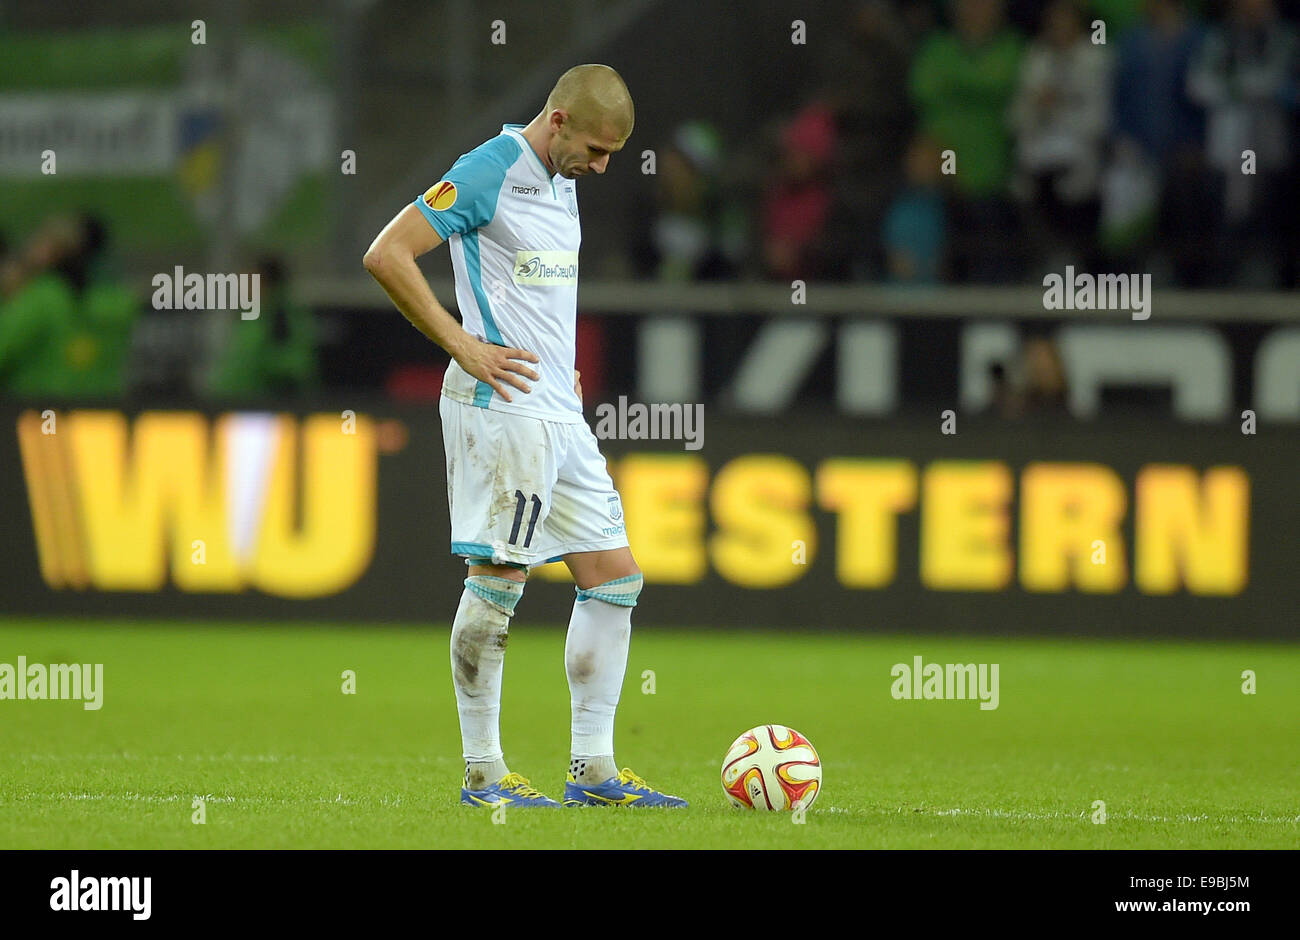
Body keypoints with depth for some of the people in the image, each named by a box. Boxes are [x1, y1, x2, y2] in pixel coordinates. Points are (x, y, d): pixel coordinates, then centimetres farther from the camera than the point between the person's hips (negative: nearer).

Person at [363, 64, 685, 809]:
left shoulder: (562, 182, 16)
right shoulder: (491, 173, -11)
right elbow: (387, 254, -17)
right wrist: (463, 346, -17)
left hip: (559, 410, 9)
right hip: (505, 408, -9)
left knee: (615, 577, 7)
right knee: (498, 580, -6)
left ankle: (594, 770, 10)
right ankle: (484, 772, 0)